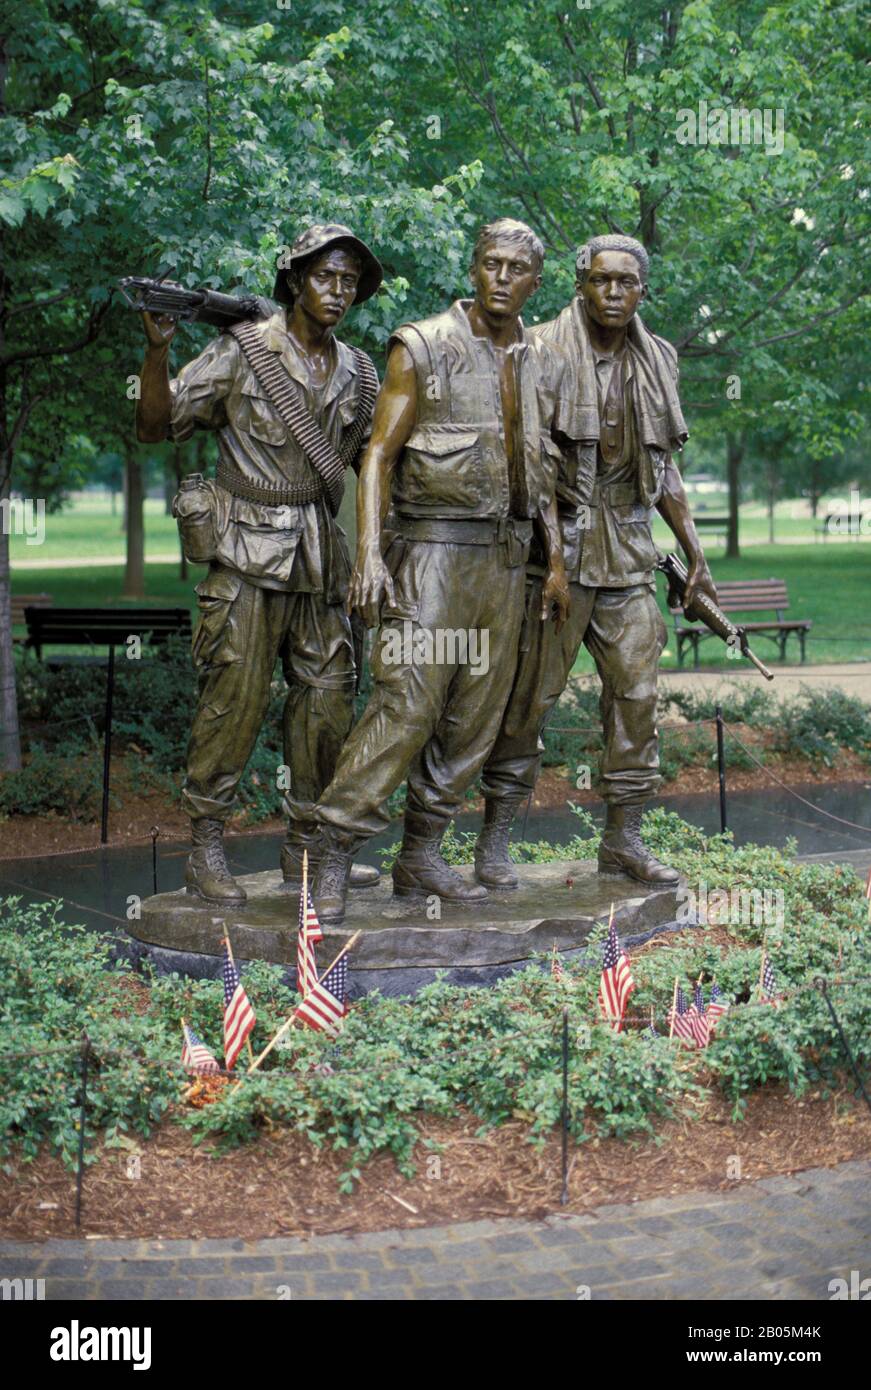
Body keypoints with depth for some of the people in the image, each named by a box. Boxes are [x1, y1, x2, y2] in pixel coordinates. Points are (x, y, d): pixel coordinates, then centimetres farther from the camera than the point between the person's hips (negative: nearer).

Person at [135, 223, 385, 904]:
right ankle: (207, 848, 6)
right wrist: (159, 349, -20)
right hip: (246, 550, -5)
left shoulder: (359, 372, 11)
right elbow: (156, 425, -5)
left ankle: (306, 850, 18)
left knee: (327, 697, 6)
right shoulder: (242, 353, -3)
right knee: (236, 695, -6)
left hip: (320, 552, 5)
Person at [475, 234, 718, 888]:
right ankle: (495, 840, 6)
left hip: (628, 554, 5)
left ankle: (623, 839, 14)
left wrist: (695, 552, 16)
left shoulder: (657, 361, 13)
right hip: (555, 543, -5)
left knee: (637, 691, 4)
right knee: (530, 693, -3)